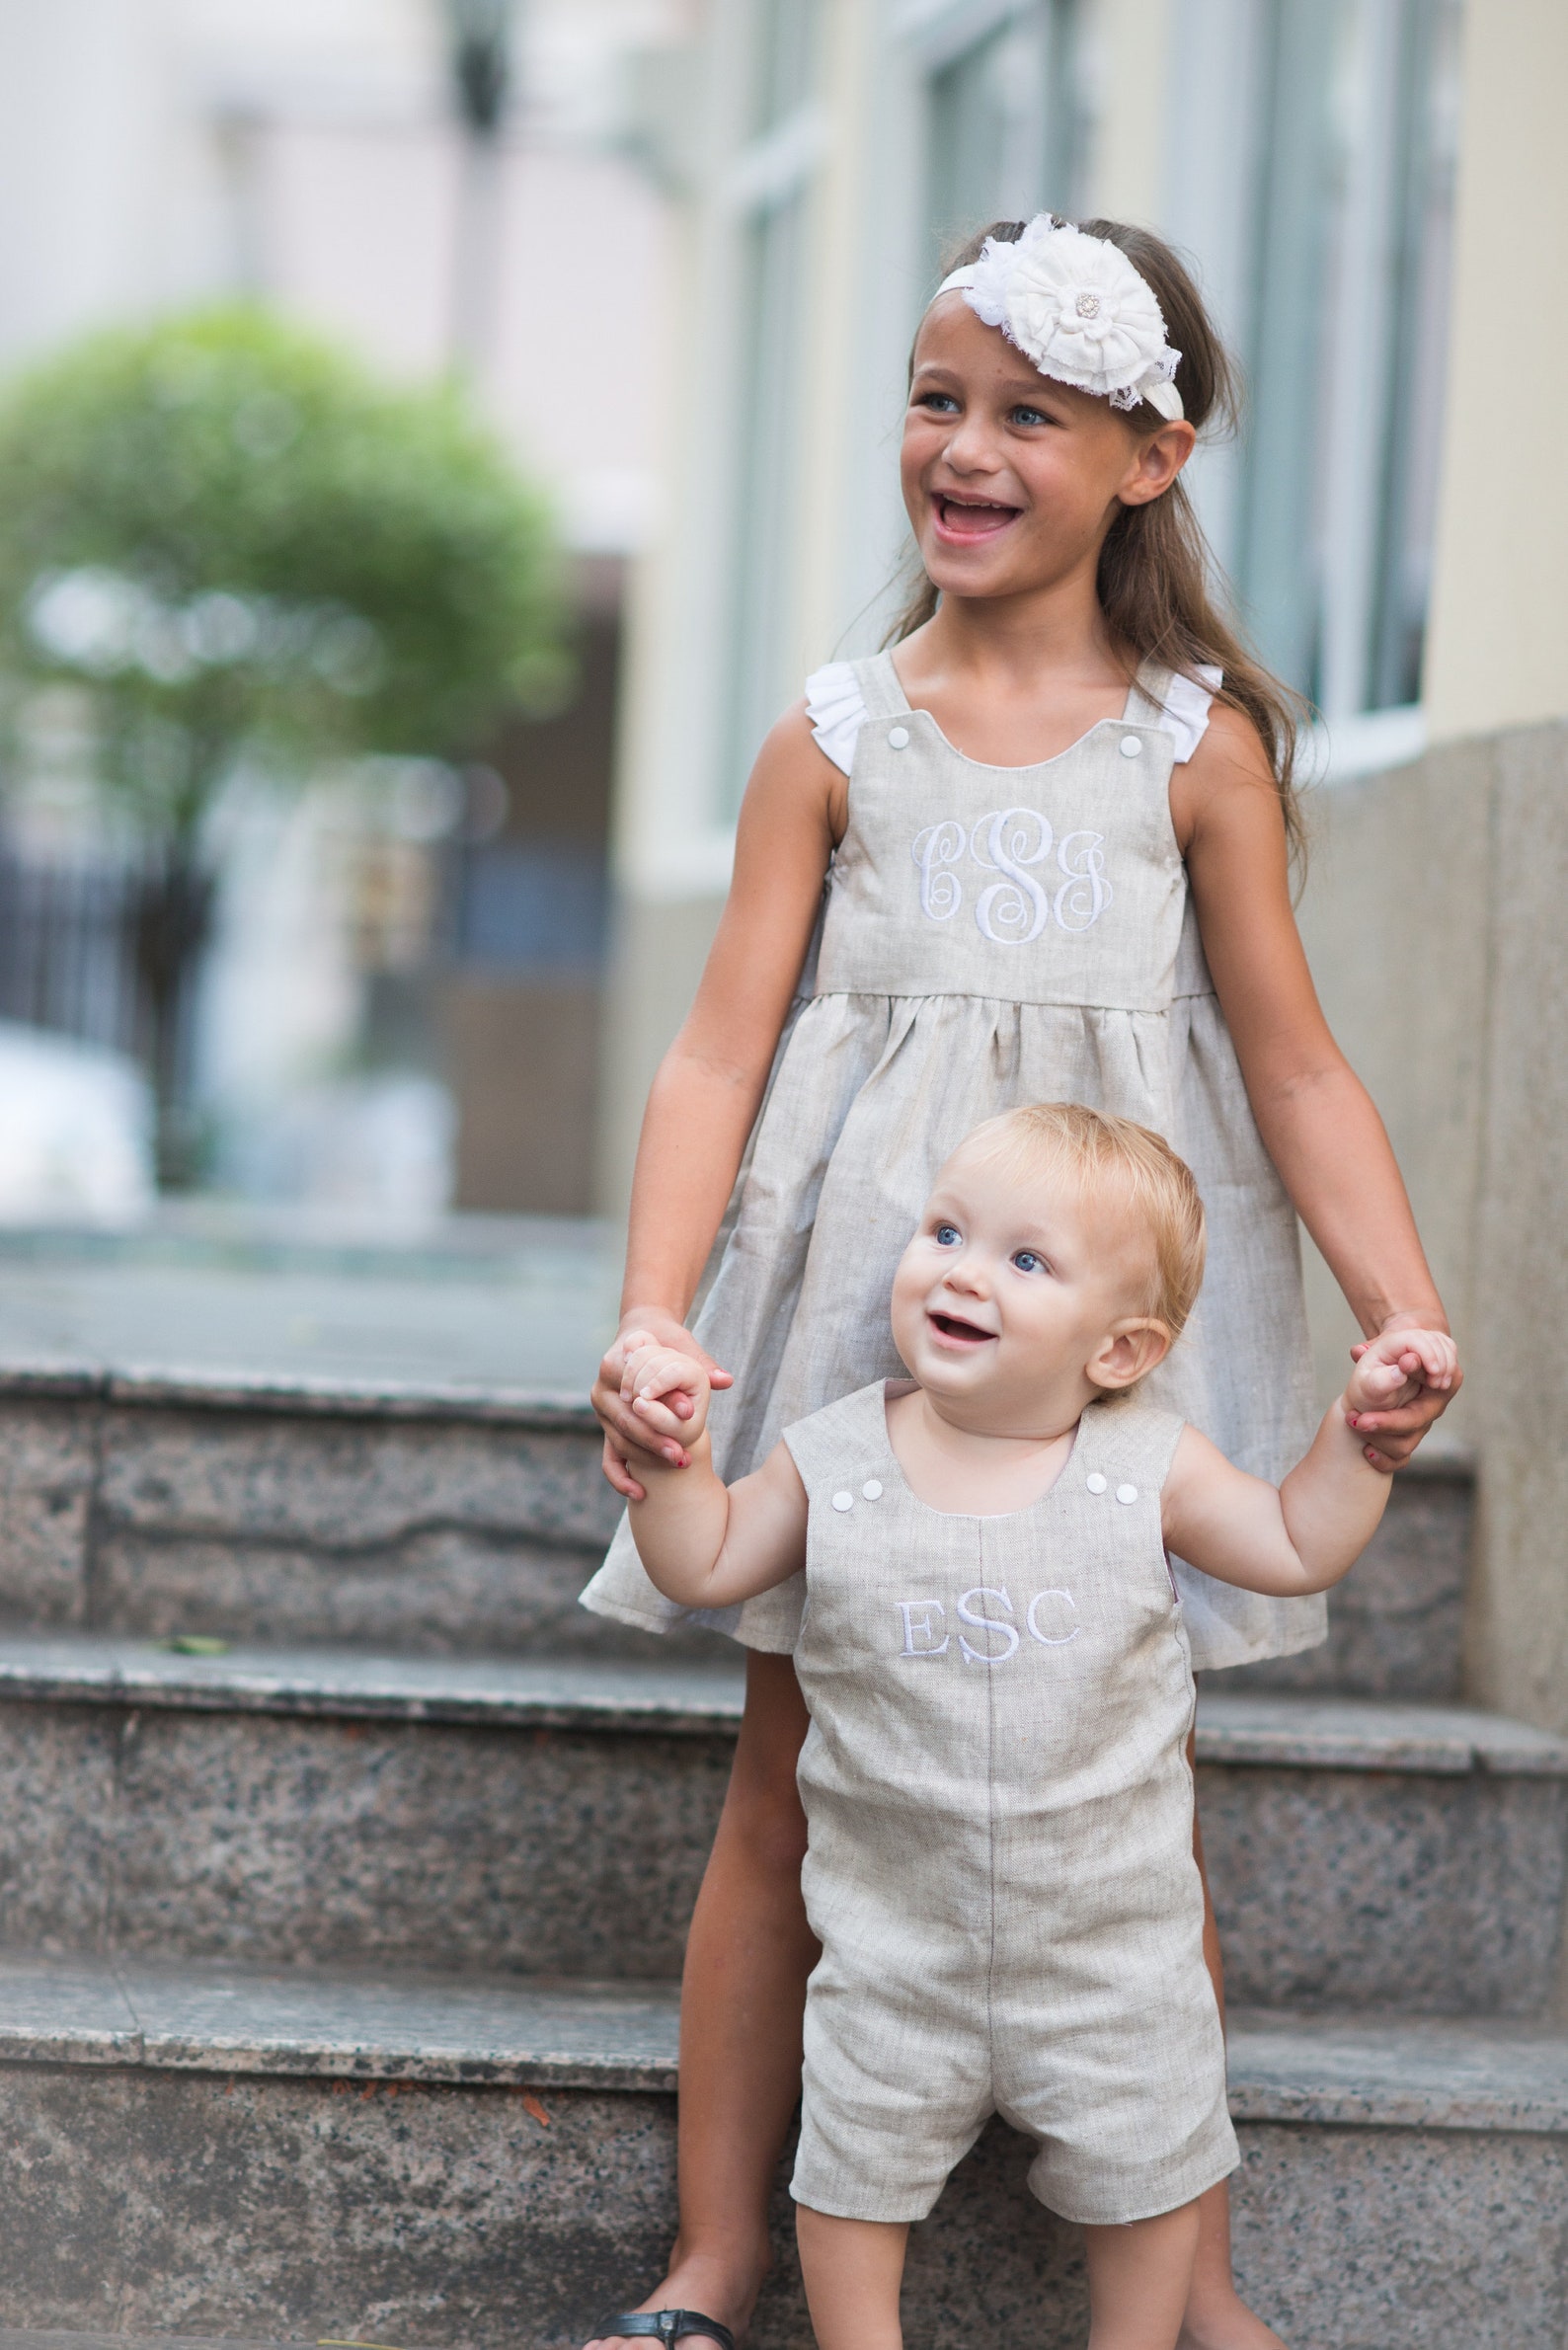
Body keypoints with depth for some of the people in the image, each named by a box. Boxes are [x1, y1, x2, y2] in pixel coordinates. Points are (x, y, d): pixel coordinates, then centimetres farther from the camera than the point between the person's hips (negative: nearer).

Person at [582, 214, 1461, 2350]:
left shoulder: (1196, 747, 0)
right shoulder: (837, 740, 1)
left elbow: (1293, 1061, 0)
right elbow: (723, 1050, -3)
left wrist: (1409, 1315, -13)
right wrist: (654, 1313, -17)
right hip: (858, 1296, 1)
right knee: (789, 1779, 4)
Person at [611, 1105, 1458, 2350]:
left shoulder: (1147, 1470, -9)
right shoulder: (834, 1462, -8)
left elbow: (1299, 1549, 2)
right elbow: (706, 1567, 1)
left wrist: (1358, 1428, -10)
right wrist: (677, 1458, -14)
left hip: (1112, 1934, 0)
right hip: (897, 1933, 0)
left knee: (1145, 2167, 13)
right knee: (856, 2164, 9)